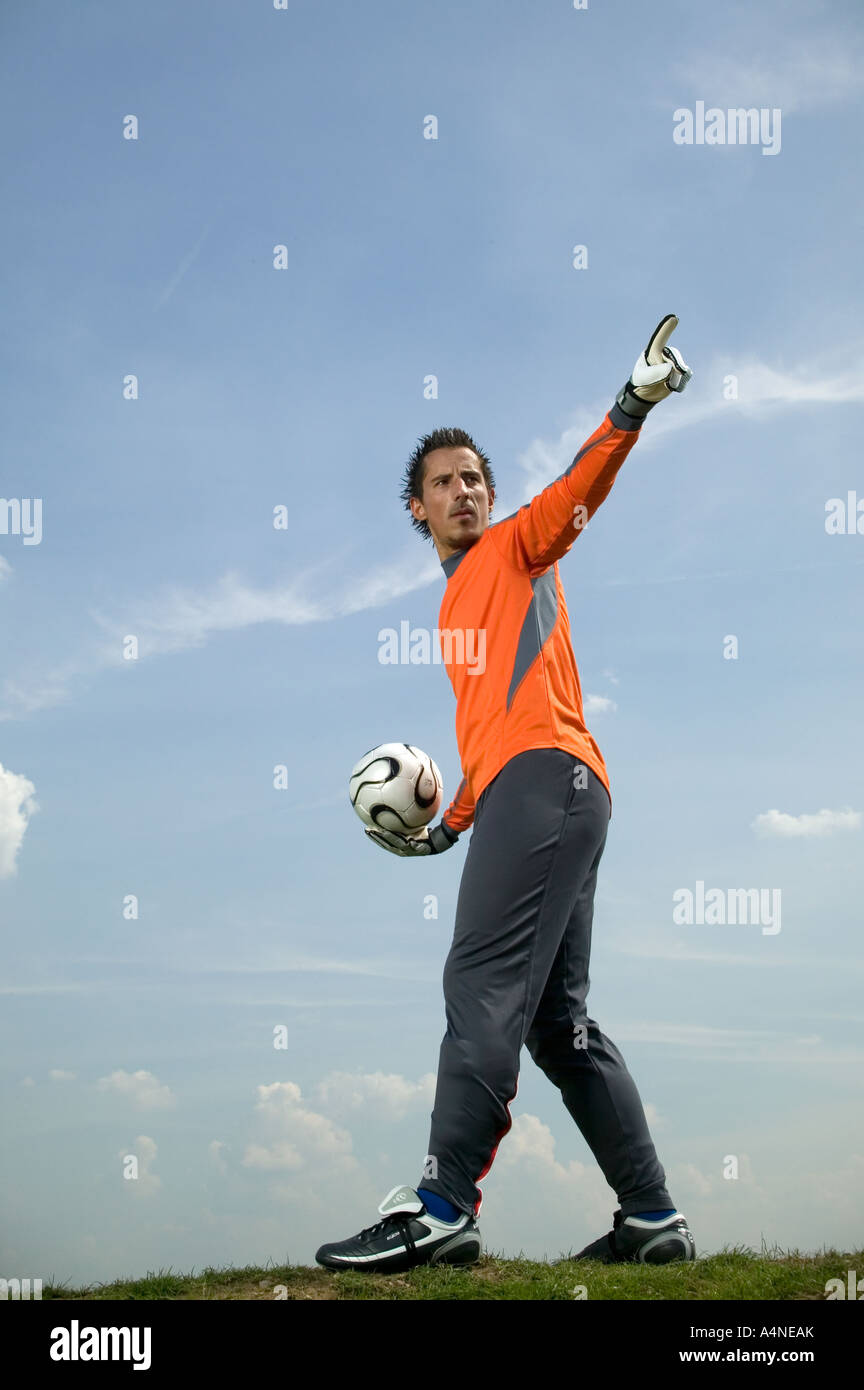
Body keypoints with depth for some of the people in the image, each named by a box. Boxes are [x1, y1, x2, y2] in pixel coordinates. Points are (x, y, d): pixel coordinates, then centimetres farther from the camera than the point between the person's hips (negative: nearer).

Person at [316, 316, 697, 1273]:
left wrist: (633, 406, -23)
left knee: (484, 987, -19)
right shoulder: (457, 606, 32)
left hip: (546, 780, -9)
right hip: (516, 797, 9)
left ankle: (442, 1209, -25)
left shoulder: (517, 548, 11)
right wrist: (448, 828, 29)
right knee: (559, 1019, 6)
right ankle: (652, 1218, 6)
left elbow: (580, 488, -7)